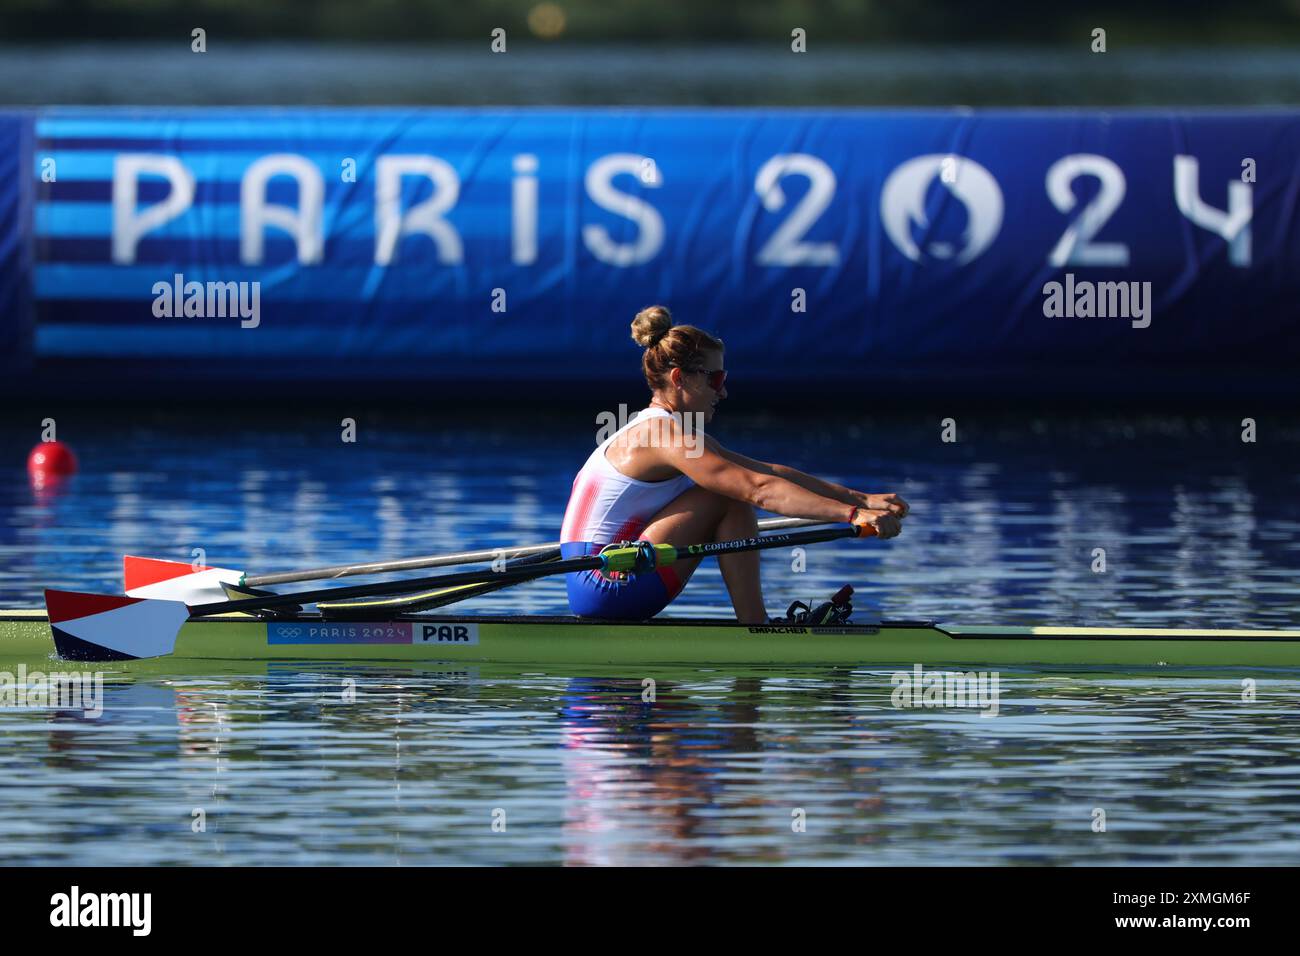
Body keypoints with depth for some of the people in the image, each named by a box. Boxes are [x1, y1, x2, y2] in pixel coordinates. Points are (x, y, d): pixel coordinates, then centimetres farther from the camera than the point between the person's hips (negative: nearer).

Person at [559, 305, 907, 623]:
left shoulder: (661, 428, 16)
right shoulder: (664, 434, -15)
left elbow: (770, 471, 14)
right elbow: (759, 489, -24)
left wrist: (859, 498, 8)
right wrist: (853, 514, -27)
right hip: (605, 591, -10)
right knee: (732, 499, -12)